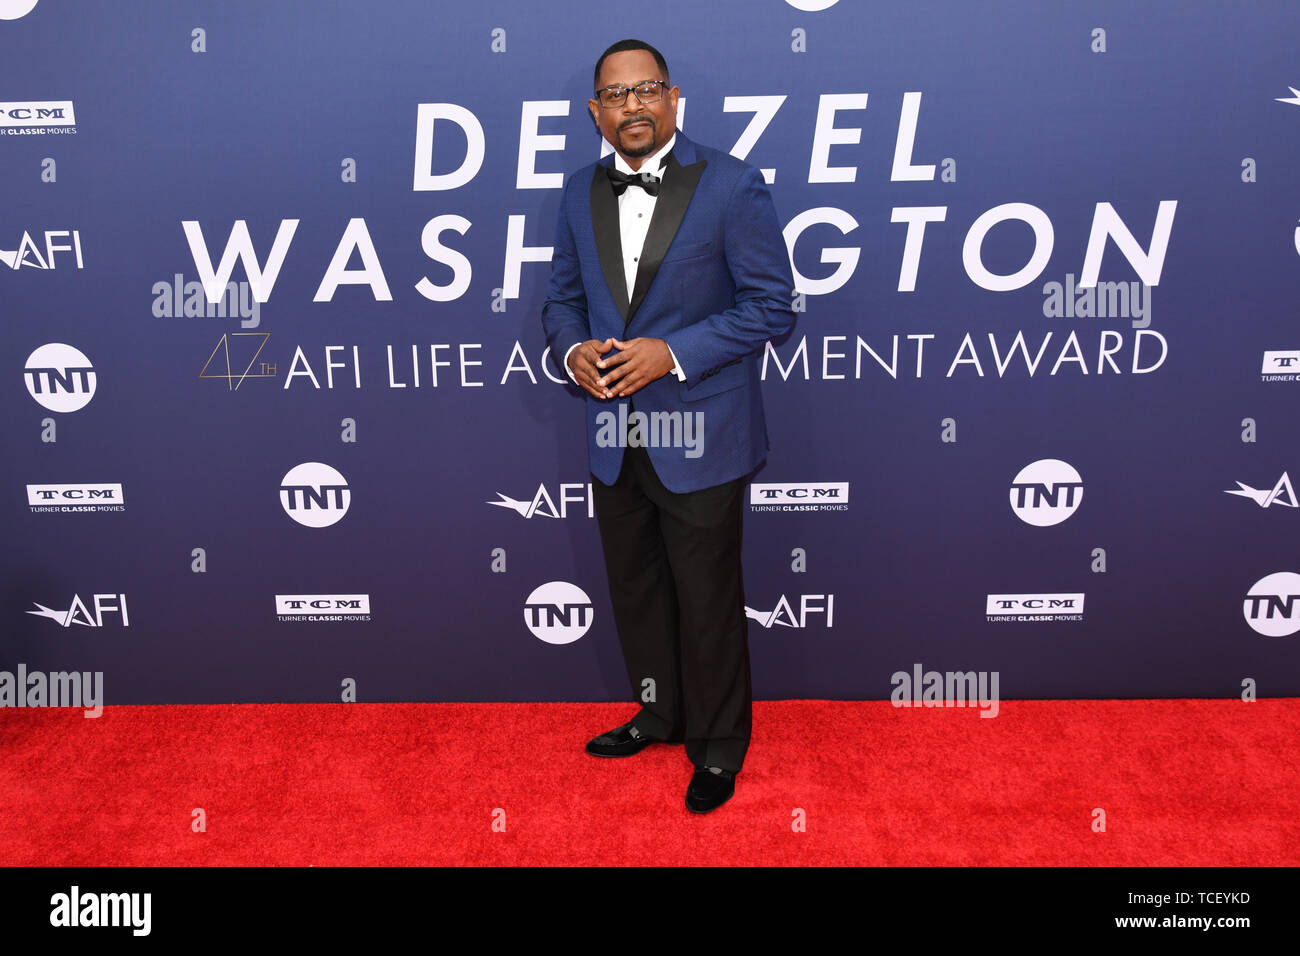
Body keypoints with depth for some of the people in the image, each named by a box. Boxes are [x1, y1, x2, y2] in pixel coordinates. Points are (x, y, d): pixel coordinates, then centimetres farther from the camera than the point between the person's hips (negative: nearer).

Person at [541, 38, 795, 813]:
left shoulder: (732, 186, -9)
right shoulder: (581, 193, 7)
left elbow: (772, 305, -11)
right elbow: (564, 297, 15)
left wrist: (673, 353, -21)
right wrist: (573, 349, -9)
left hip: (699, 438, -5)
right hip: (615, 440, 6)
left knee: (708, 602, 8)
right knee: (635, 591, 20)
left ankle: (720, 746, 30)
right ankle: (661, 715, 43)